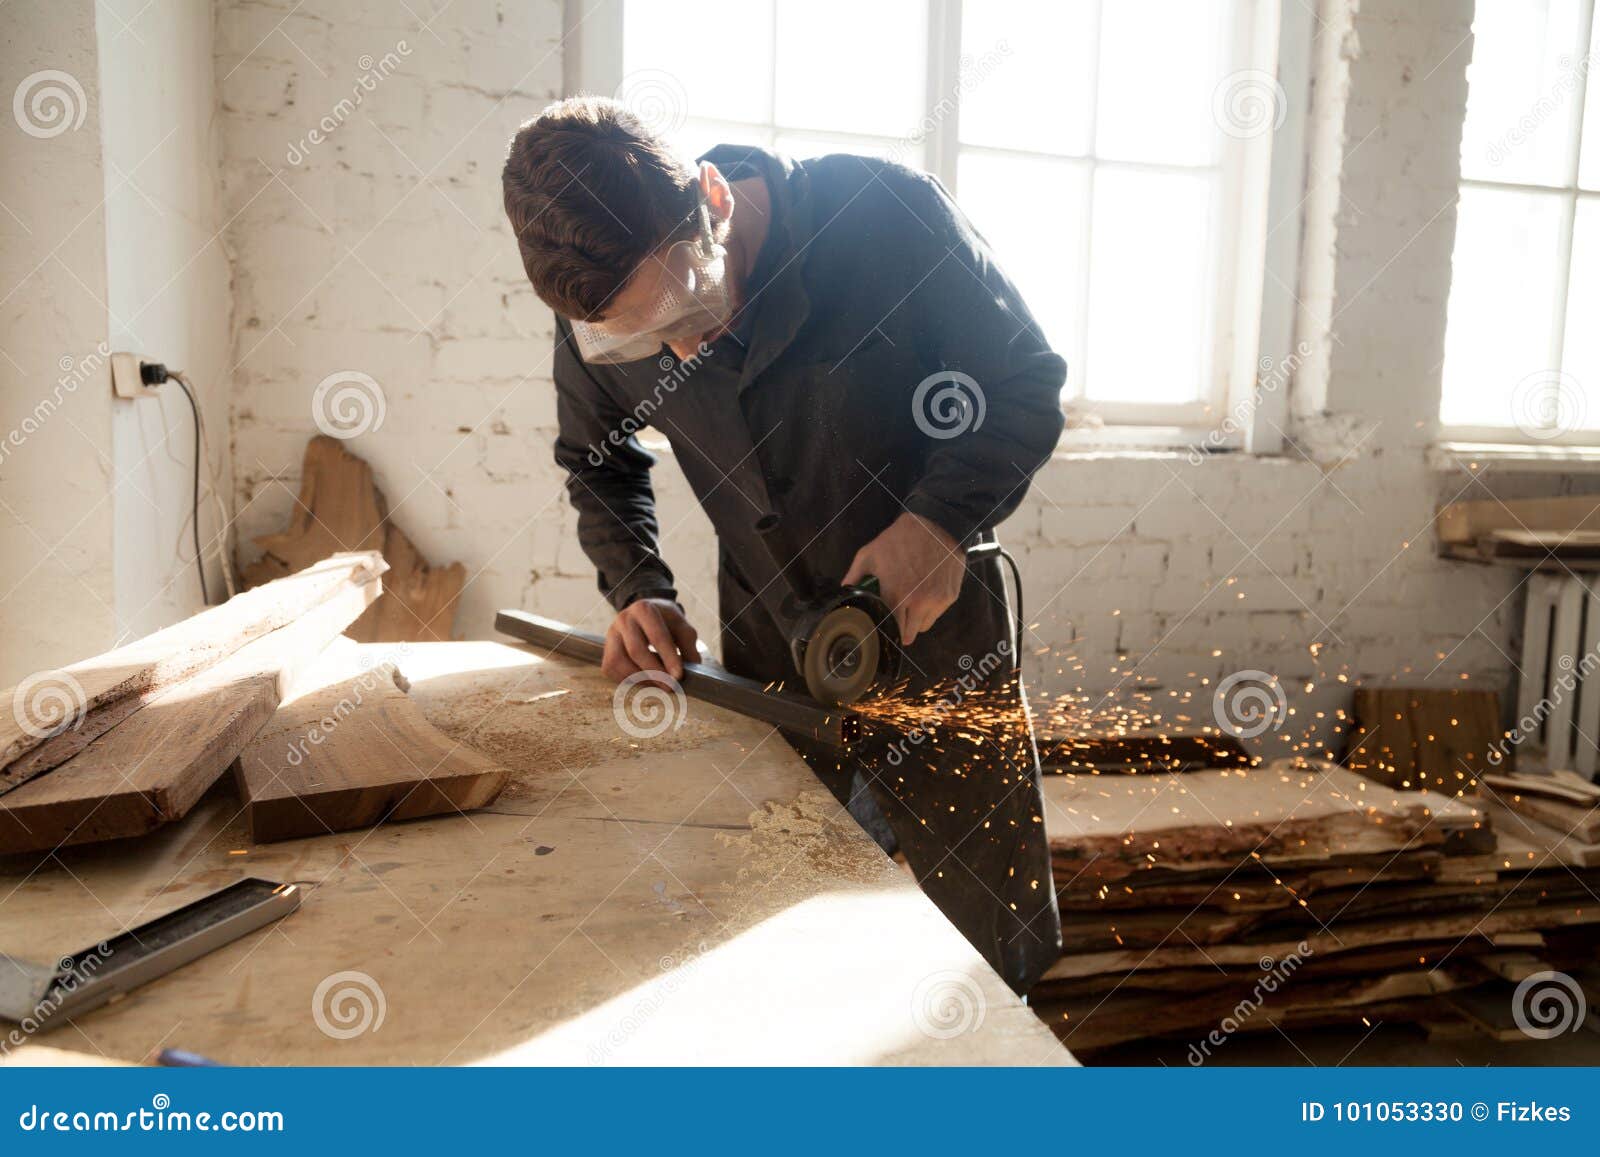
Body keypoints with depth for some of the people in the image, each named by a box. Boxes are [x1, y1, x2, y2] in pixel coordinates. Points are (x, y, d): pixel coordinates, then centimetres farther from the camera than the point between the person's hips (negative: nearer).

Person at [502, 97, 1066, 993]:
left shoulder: (889, 218, -21)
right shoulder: (599, 314, -10)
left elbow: (1029, 383, -9)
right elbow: (598, 461, 10)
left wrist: (941, 518, -25)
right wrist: (641, 591, -6)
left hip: (937, 637, -2)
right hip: (768, 661, 3)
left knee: (984, 964, 12)